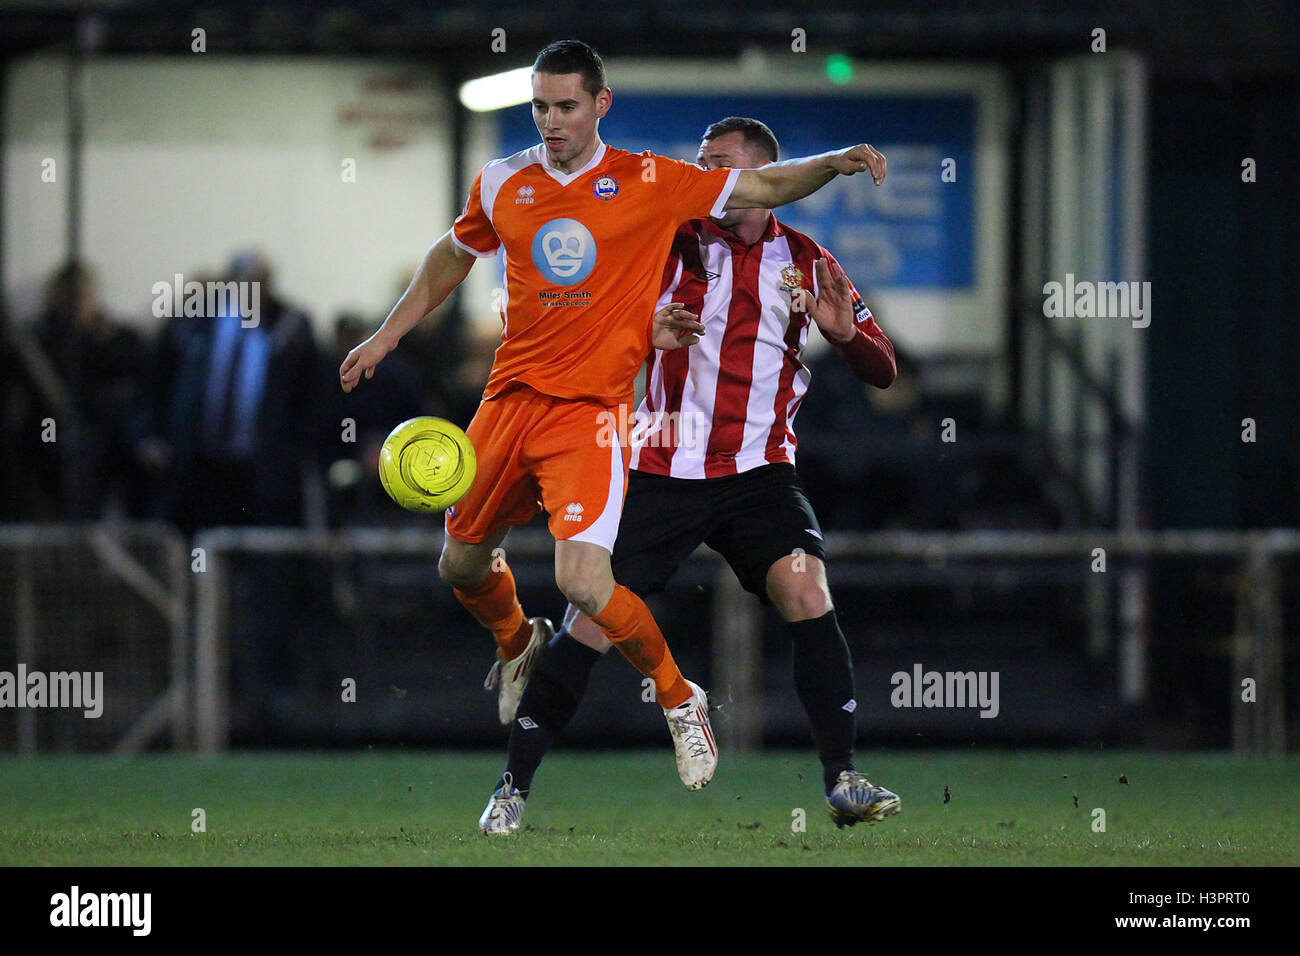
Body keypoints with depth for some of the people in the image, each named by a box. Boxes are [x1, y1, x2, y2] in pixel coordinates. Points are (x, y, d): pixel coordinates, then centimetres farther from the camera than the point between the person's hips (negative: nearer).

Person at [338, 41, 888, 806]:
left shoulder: (649, 183, -5)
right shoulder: (503, 184, 4)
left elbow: (762, 188, 0)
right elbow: (452, 256, 23)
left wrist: (835, 163, -17)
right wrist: (387, 336, 22)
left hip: (591, 411, -4)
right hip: (510, 398, 5)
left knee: (584, 582, -21)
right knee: (460, 567, 15)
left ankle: (680, 700, 3)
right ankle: (518, 643, 50)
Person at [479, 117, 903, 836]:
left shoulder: (805, 263, 5)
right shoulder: (673, 243, 3)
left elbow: (882, 372, 6)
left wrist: (844, 332, -15)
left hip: (758, 469, 0)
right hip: (663, 469, 0)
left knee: (805, 591, -22)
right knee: (595, 617, -6)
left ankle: (843, 783, -16)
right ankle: (513, 787, 6)